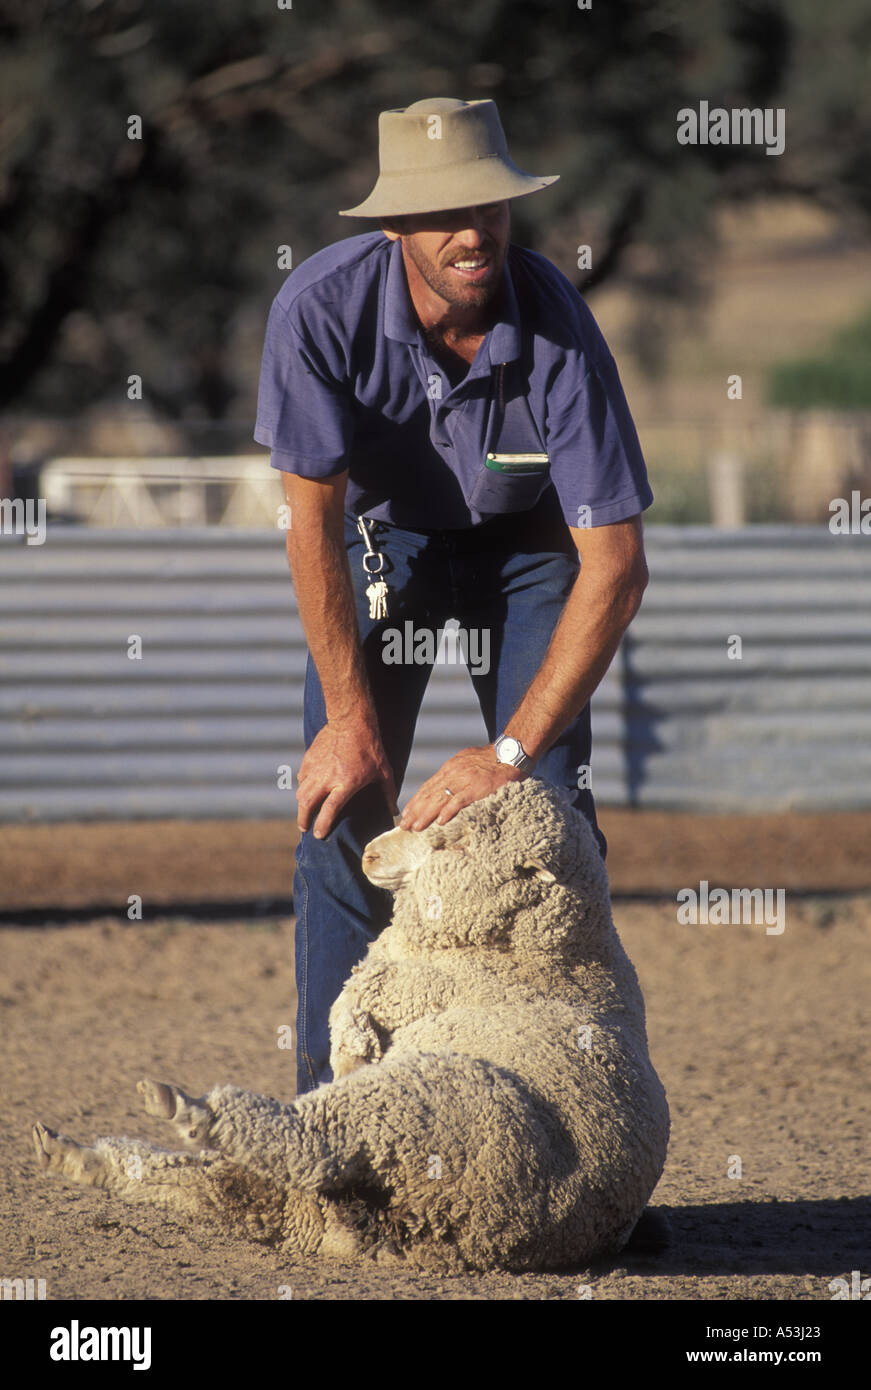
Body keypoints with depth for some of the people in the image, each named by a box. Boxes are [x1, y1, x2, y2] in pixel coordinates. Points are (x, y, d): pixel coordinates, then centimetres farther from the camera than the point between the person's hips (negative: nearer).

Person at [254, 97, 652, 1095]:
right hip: (384, 535, 1)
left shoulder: (557, 329, -33)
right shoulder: (322, 307, -31)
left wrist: (510, 752, -33)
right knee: (342, 809, -10)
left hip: (527, 544, 0)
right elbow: (312, 517, -22)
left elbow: (616, 565, -31)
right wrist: (351, 718, -21)